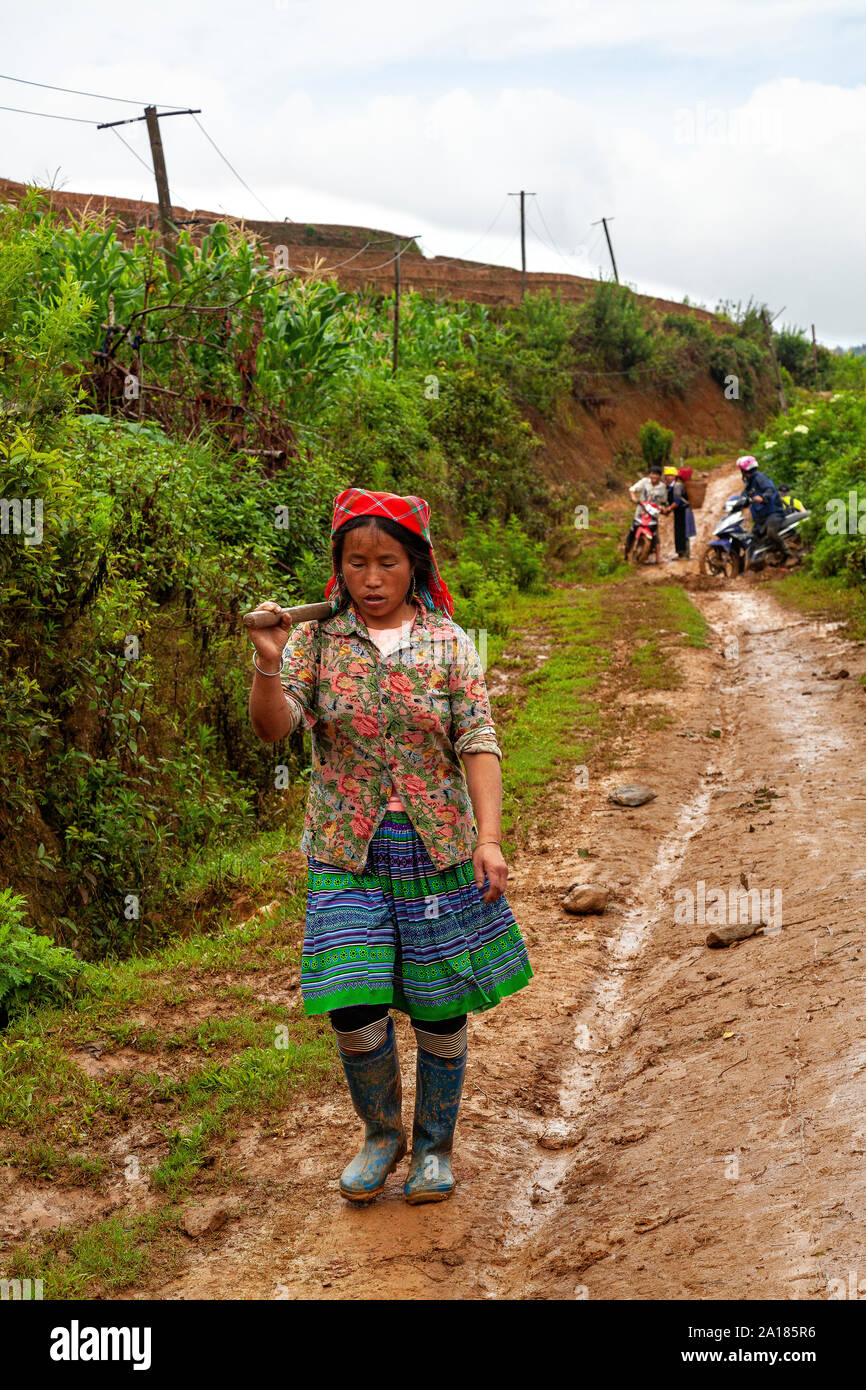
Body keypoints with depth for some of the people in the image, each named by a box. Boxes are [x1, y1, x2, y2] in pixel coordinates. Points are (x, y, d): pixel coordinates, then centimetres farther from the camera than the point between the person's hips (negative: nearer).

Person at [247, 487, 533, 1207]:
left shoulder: (448, 644, 0)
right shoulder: (316, 642, 1)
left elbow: (479, 743, -4)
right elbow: (274, 726, -11)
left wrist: (489, 837, -14)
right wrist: (268, 664, -30)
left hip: (439, 852, 0)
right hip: (348, 857, 0)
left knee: (441, 1010, 7)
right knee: (355, 1013, -6)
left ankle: (435, 1146, 31)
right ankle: (382, 1134, 24)